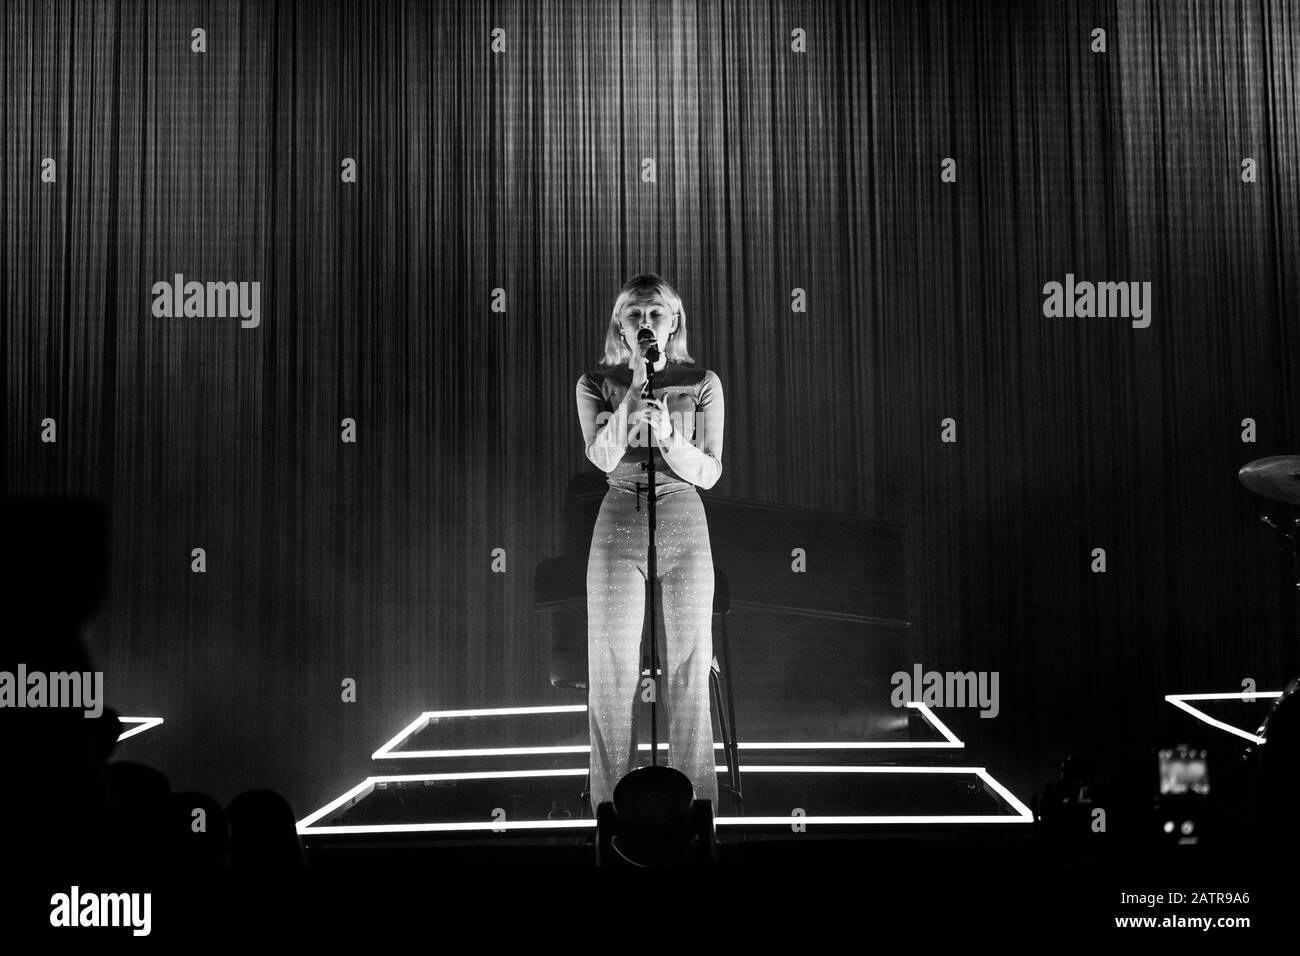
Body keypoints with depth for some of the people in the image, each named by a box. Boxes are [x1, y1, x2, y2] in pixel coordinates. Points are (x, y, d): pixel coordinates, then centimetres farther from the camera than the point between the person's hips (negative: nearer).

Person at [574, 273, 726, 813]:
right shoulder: (597, 384, 7)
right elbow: (602, 456, -10)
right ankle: (613, 809, 7)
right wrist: (637, 387, -18)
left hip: (683, 526, 0)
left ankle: (695, 808, 5)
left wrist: (667, 436, -17)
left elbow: (709, 472, 1)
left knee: (688, 669, -2)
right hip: (618, 525, 0)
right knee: (612, 671, -1)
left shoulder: (701, 383, 6)